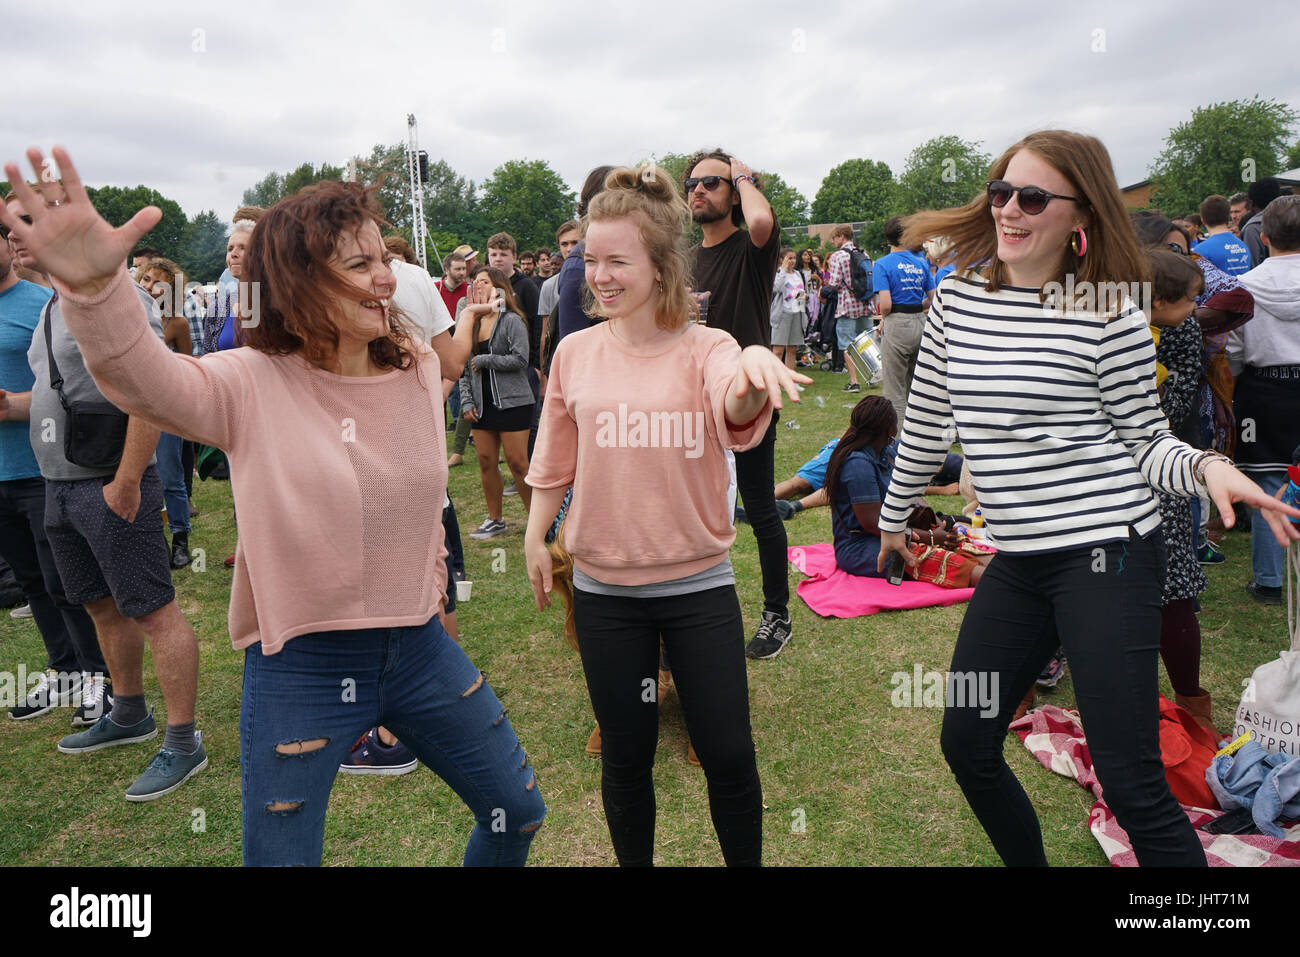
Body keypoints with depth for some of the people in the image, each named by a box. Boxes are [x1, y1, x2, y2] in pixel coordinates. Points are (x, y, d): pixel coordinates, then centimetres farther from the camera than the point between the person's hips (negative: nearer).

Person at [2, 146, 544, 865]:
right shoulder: (252, 385, -15)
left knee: (517, 813, 18)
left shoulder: (418, 368, -1)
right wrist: (90, 285, -54)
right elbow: (143, 379, -35)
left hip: (418, 645, 5)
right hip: (300, 666, -4)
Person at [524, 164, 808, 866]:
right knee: (626, 756, 15)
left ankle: (747, 861, 32)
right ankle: (634, 861, 38)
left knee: (729, 755, 6)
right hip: (604, 588, 2)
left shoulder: (705, 349, -8)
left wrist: (754, 370, -52)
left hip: (698, 583, -2)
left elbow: (736, 410, -31)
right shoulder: (575, 353, 0)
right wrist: (535, 537, 9)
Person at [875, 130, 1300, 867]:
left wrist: (1208, 468, -23)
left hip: (1105, 554, -6)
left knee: (1131, 784, -6)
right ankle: (1028, 862, 40)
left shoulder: (1108, 314, -9)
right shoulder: (958, 297, 5)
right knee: (967, 744, 14)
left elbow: (1145, 441, -2)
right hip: (1018, 559, 6)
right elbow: (926, 421, 14)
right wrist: (894, 516, 22)